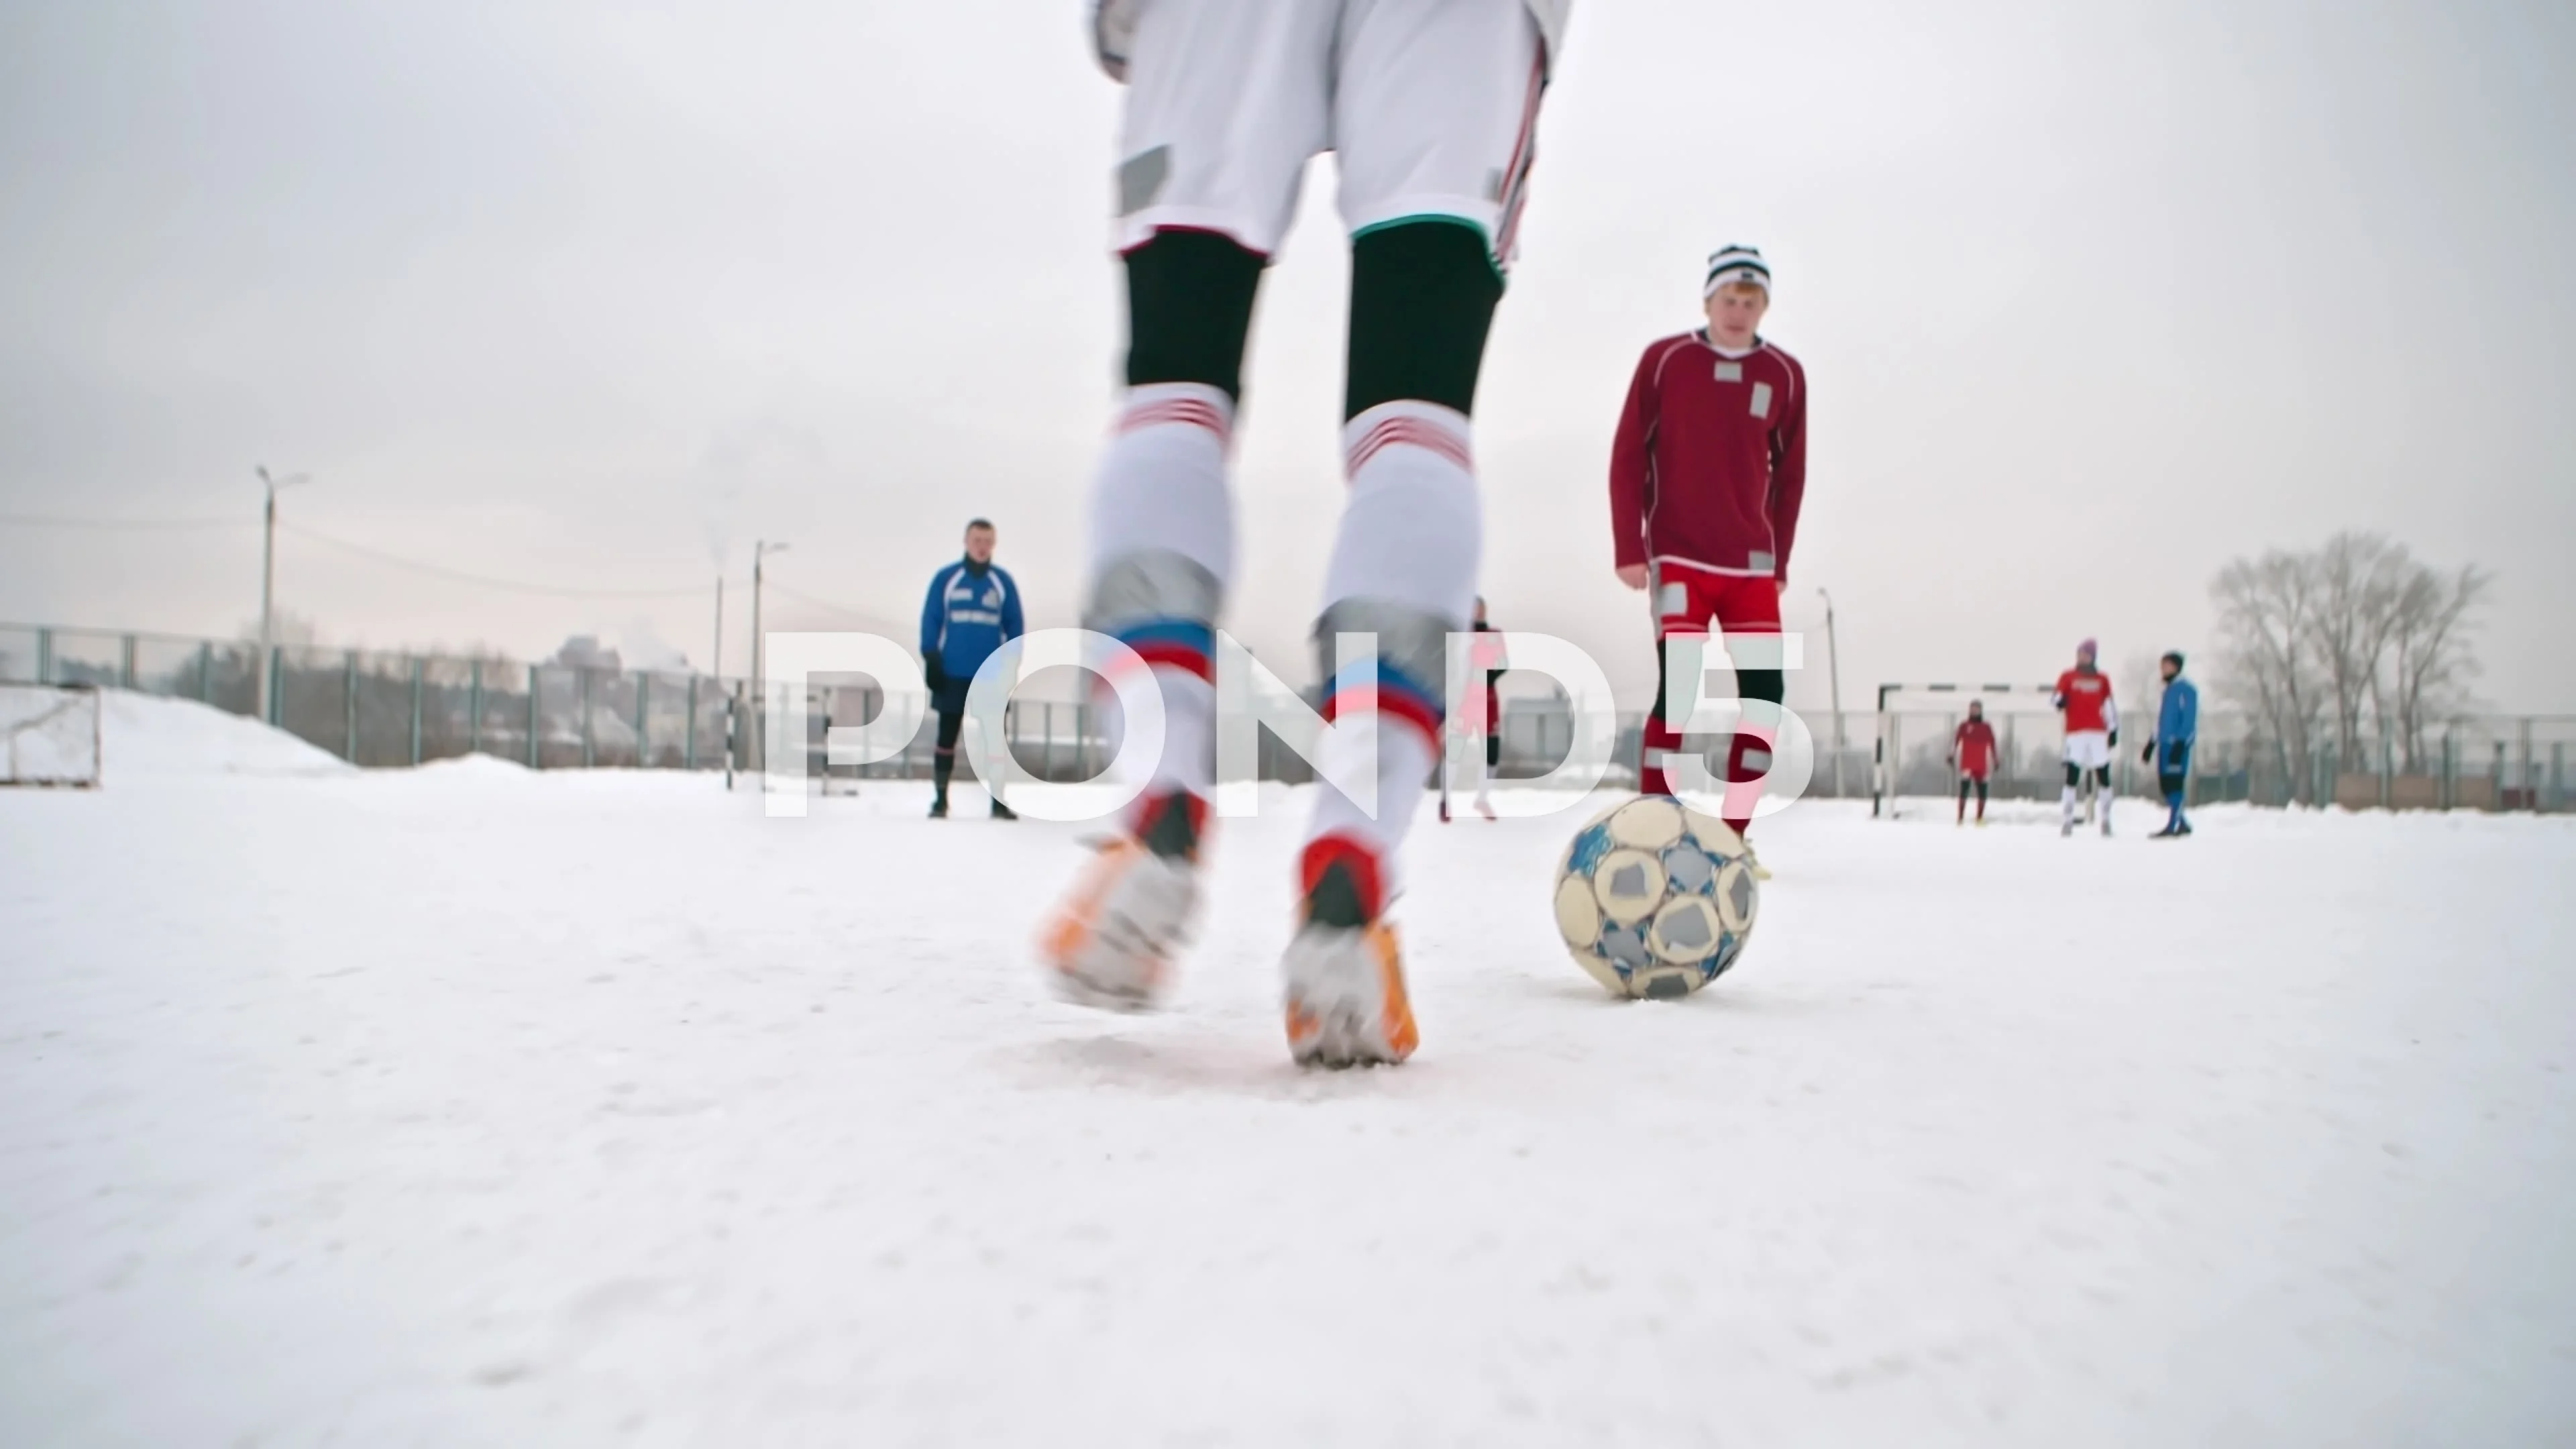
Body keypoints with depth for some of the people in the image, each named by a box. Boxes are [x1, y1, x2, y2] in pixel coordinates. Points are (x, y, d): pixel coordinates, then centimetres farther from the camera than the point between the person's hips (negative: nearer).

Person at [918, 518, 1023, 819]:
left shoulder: (1003, 581, 3)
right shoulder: (946, 578, -1)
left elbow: (1014, 625, 6)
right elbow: (931, 621, 0)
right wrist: (931, 661, -5)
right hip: (952, 673, -1)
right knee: (947, 736, 6)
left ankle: (999, 802, 7)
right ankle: (940, 800, 14)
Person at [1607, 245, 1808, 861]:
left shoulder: (1785, 375, 6)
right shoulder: (1664, 361, -2)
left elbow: (1788, 474, 10)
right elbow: (1628, 457, -2)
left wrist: (1779, 561, 7)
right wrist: (1630, 548, -7)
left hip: (1751, 566, 4)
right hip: (1678, 557, -3)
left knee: (1766, 693, -3)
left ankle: (1730, 834, 8)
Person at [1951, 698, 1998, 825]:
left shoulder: (1986, 728, 7)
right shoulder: (1964, 726, 2)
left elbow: (1992, 745, 11)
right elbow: (1956, 740, -2)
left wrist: (1995, 760, 11)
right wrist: (1952, 754, -12)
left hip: (1981, 766, 3)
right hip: (1967, 764, -3)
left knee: (1982, 791, 4)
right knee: (1964, 789, -13)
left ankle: (1980, 818, 14)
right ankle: (1961, 818, -13)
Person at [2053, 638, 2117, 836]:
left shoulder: (2102, 679, 13)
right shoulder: (2068, 677, 8)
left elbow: (2110, 706, 16)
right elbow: (2055, 698, 6)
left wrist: (2114, 729, 9)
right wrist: (2059, 701, -18)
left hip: (2098, 733, 2)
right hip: (2076, 733, -2)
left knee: (2104, 777, 1)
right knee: (2072, 776, -9)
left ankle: (2106, 820, 10)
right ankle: (2067, 822, -8)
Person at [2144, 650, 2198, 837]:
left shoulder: (2186, 689, -6)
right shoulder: (2168, 690, 20)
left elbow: (2190, 720, -13)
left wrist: (2181, 743, -20)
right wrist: (2151, 744, 23)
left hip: (2178, 744, -8)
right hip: (2165, 743, 8)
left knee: (2174, 783, -10)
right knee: (2165, 784, 7)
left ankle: (2172, 825, -11)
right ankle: (2182, 823, 16)